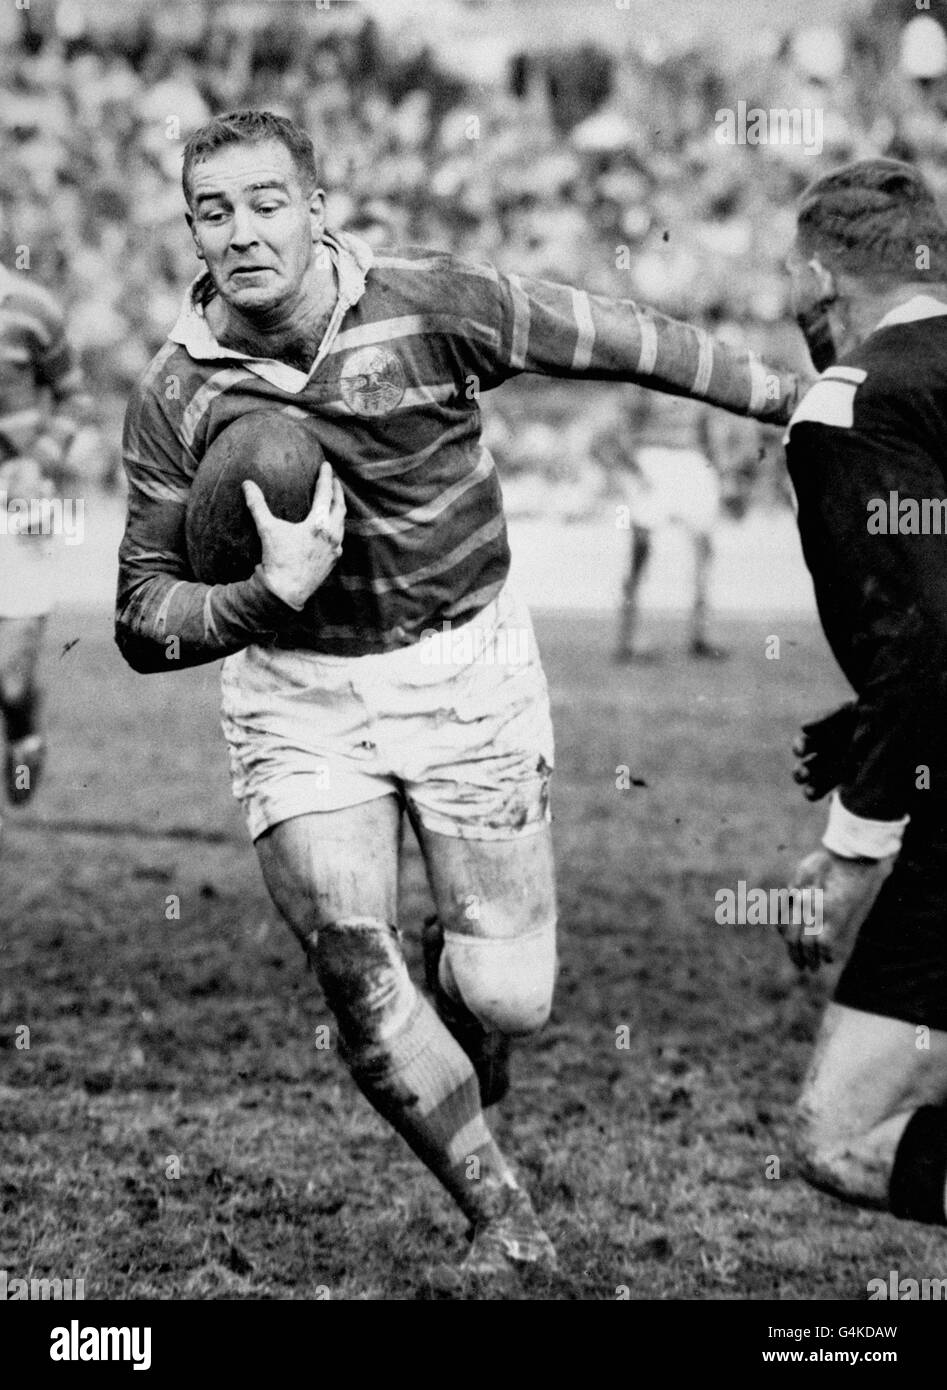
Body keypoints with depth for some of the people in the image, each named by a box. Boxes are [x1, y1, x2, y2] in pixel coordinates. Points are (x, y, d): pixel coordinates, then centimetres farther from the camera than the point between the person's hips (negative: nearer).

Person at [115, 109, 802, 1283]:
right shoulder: (174, 398, -9)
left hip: (468, 666, 0)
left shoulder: (432, 305, -13)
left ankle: (466, 954, 36)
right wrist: (270, 595, -25)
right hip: (297, 691, 1)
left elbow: (616, 341, 1)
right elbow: (143, 623, -6)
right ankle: (501, 1215, 9)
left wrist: (793, 399, 10)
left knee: (507, 997, -3)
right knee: (353, 976, -11)